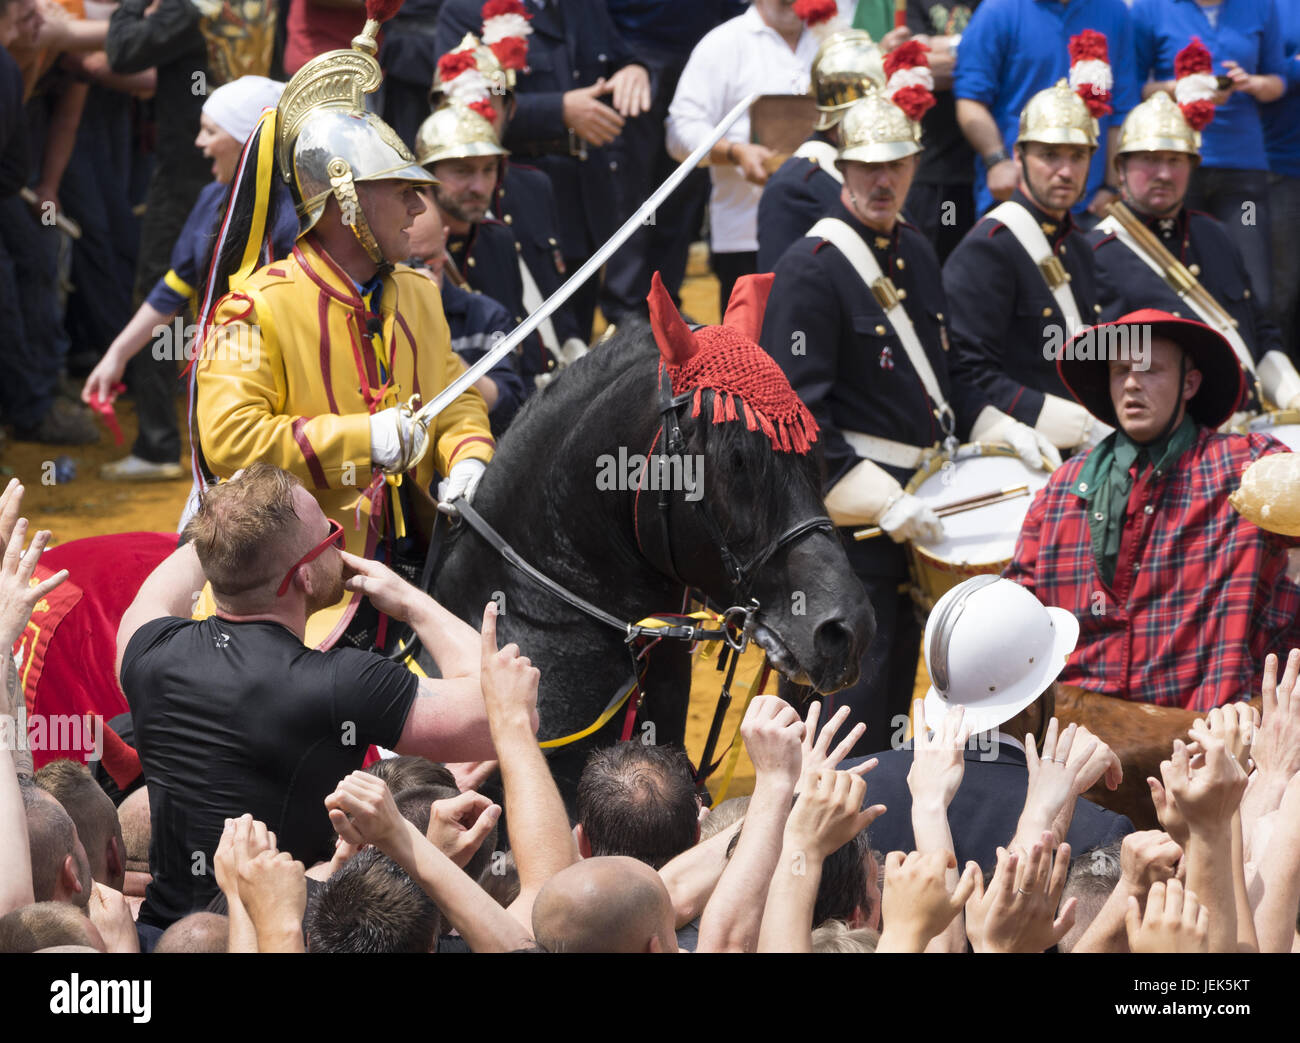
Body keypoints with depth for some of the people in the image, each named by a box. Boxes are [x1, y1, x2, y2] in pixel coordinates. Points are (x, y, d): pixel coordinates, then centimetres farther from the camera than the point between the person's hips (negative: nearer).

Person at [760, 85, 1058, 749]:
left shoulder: (916, 253, 12)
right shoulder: (810, 269, -14)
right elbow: (796, 410, -19)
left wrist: (999, 429, 8)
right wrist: (880, 499, -24)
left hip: (913, 492, 8)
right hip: (850, 509, -8)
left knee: (900, 670, 15)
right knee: (857, 687, -8)